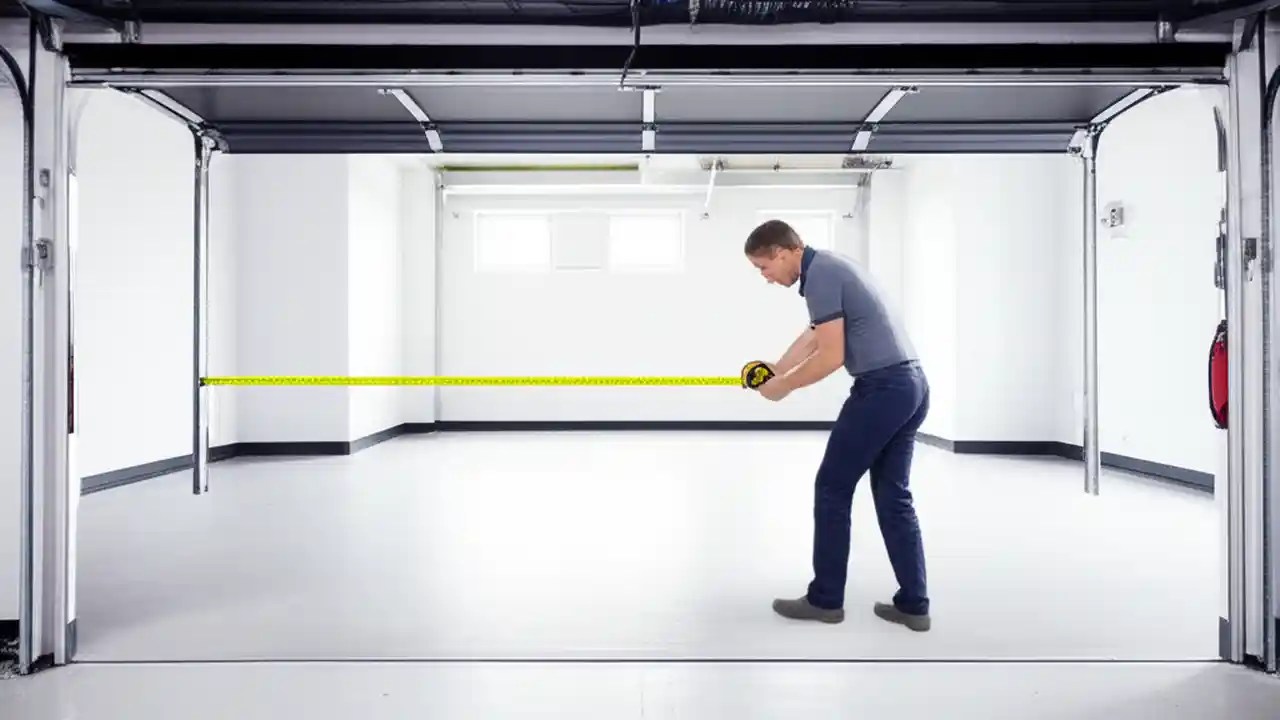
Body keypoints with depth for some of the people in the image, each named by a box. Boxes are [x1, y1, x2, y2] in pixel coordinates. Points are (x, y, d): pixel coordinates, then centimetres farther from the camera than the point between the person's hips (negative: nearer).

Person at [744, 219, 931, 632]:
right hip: (911, 384, 10)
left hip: (881, 388, -10)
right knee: (893, 495, 13)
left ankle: (825, 599, 13)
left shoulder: (819, 275, -13)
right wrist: (776, 369, 30)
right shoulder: (829, 267, 19)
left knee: (832, 488, 2)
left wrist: (784, 386, -3)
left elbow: (831, 356, -17)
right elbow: (815, 335, 32)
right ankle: (913, 604, 16)